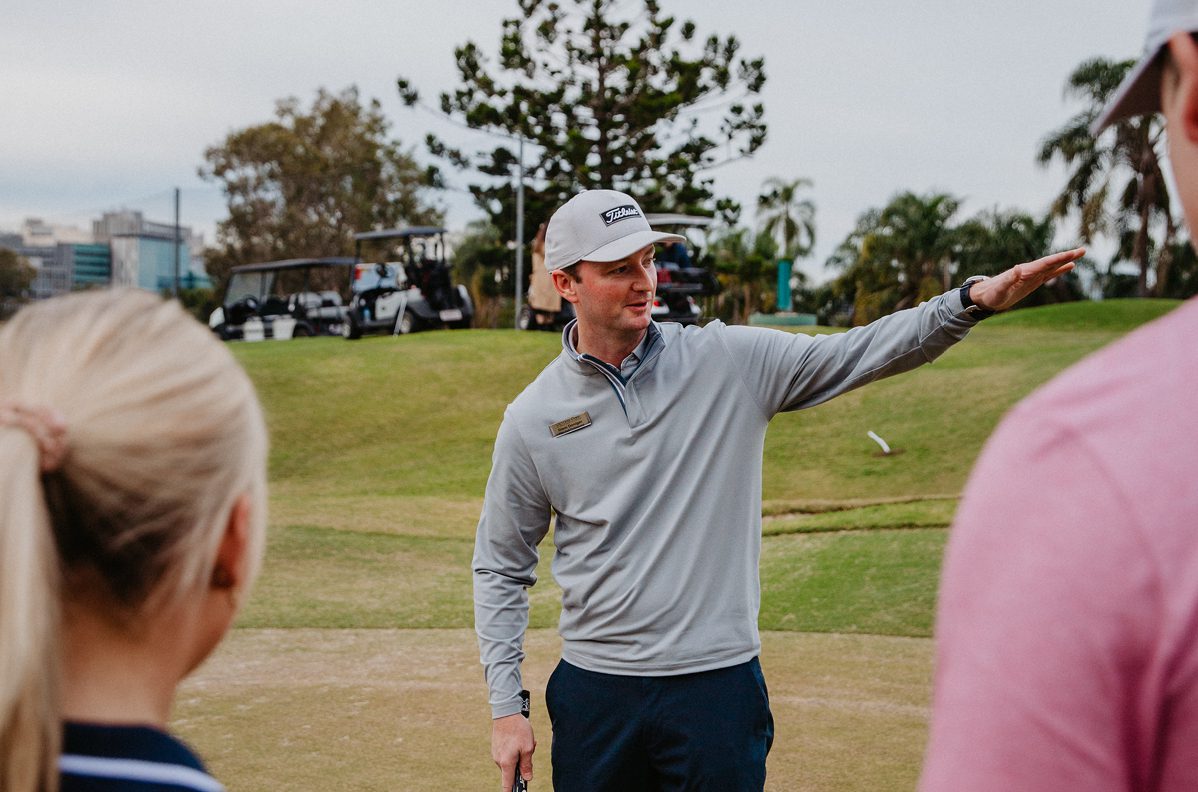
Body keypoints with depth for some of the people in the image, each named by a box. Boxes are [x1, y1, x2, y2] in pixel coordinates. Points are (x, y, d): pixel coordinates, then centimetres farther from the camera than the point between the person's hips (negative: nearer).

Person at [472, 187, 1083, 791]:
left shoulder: (729, 361, -2)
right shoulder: (532, 419, 0)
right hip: (595, 692, 1)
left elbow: (859, 353, -5)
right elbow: (502, 567, 7)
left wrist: (971, 301, -20)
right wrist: (506, 708, 3)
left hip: (718, 683, -1)